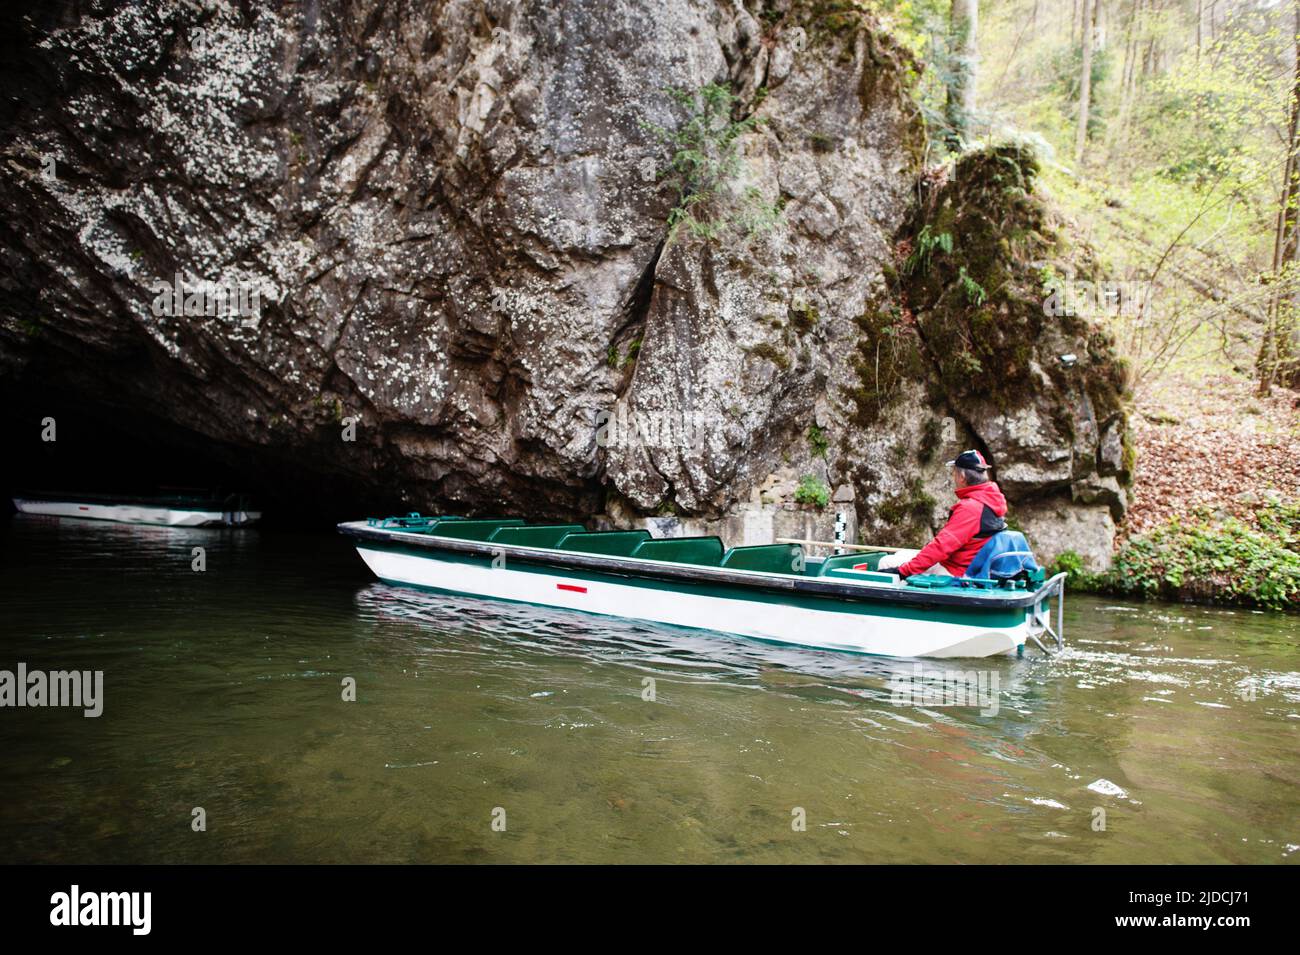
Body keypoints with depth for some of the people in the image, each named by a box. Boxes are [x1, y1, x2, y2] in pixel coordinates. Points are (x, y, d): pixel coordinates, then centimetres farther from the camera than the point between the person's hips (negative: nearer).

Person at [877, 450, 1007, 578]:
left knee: (887, 563, -10)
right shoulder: (993, 499, 5)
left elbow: (943, 545, -28)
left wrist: (902, 571, -26)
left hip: (954, 572, -10)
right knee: (901, 554, 20)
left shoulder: (969, 508, -25)